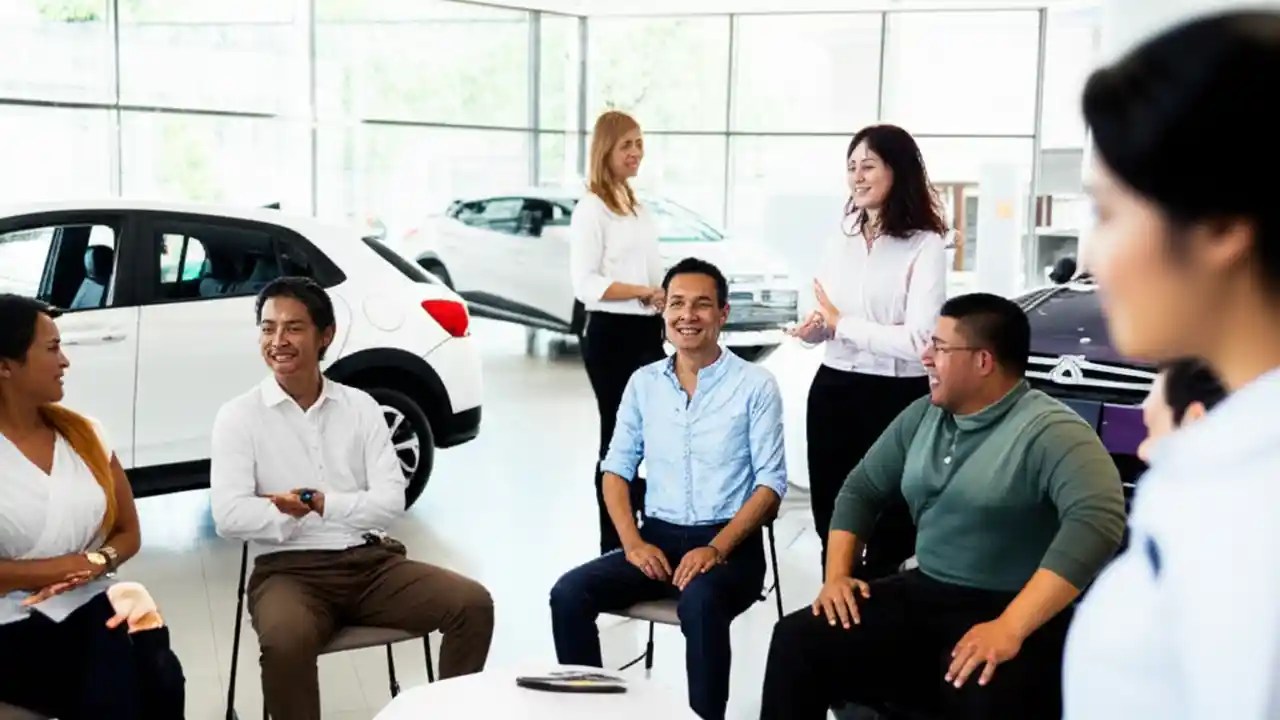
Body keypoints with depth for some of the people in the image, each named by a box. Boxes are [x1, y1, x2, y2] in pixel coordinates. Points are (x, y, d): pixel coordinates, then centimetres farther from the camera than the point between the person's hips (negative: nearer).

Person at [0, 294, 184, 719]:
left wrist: (99, 562, -8)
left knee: (159, 678, -25)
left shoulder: (84, 433, 8)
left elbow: (128, 532, 13)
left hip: (91, 606, 4)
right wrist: (74, 564, -10)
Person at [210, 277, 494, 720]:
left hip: (371, 560, 3)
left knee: (472, 603, -16)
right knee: (285, 642, -36)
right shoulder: (239, 417, 1)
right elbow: (229, 517, -12)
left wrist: (320, 504, -14)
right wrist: (302, 514, -12)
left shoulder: (360, 406, 8)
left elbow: (391, 500, -2)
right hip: (290, 570, -3)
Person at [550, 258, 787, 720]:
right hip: (658, 538, 4)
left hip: (730, 545, -4)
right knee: (569, 594, -19)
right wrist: (633, 542, -6)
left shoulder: (755, 385, -3)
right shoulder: (643, 383, 10)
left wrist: (716, 549, -19)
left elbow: (771, 484, -7)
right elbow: (616, 469, 10)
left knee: (700, 602, -37)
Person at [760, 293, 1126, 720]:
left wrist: (1011, 628, -36)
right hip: (922, 595, 7)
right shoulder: (923, 415, 11)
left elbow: (1097, 520, -30)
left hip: (1011, 612, -6)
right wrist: (837, 574, 1)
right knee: (797, 641, -10)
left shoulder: (1049, 430, -14)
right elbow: (861, 489, 18)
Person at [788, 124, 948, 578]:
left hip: (896, 399, -6)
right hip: (833, 391, 6)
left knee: (887, 534, 6)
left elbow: (918, 341, -21)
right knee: (831, 524, 15)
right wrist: (815, 328, -4)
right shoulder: (840, 241, 10)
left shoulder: (925, 246, -11)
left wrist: (840, 324, -14)